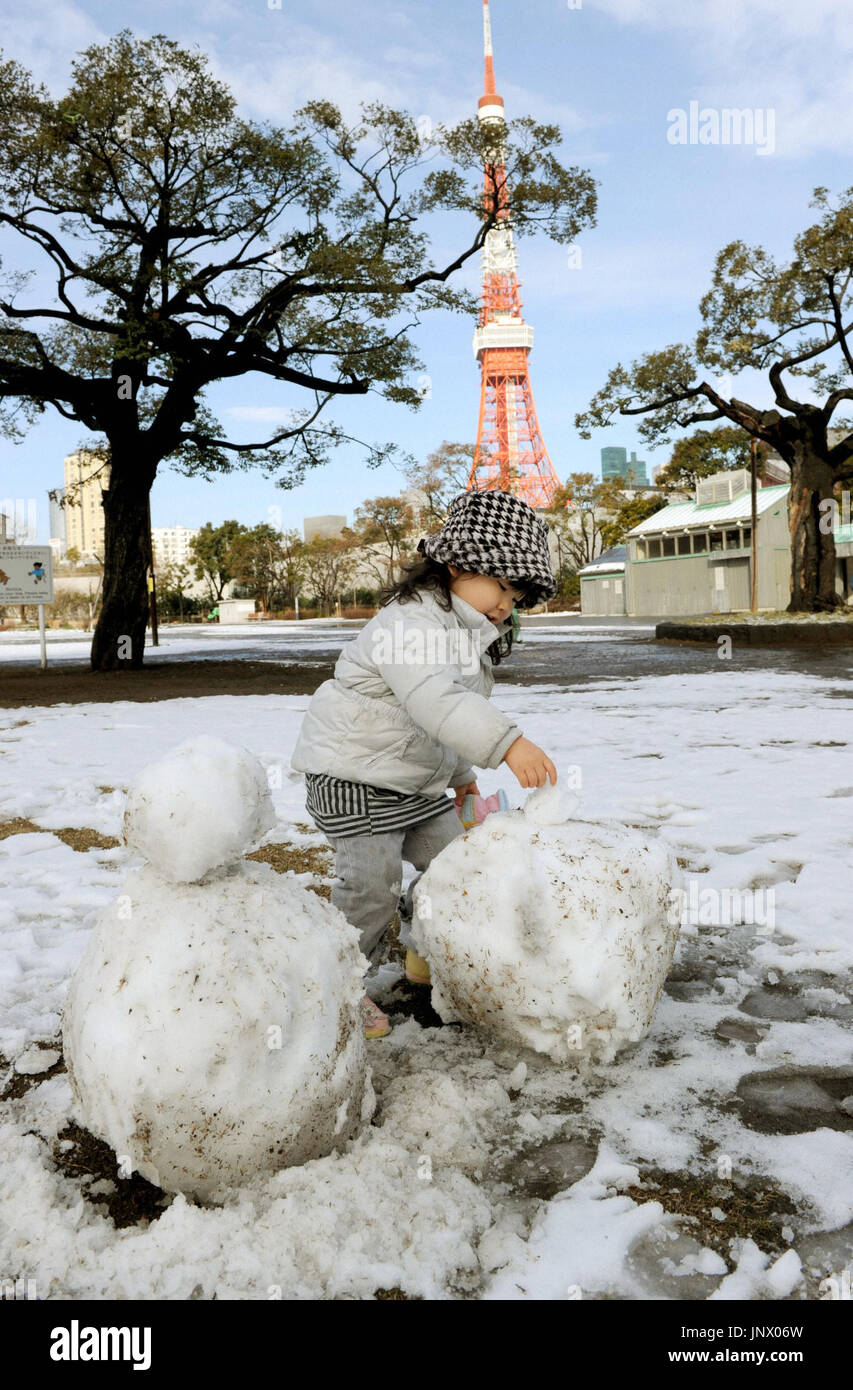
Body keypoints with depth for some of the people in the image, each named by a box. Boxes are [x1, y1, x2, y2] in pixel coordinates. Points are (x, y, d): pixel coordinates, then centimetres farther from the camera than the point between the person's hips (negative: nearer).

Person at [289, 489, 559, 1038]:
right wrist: (508, 743, -52)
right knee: (371, 886, -10)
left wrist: (462, 775, 26)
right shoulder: (408, 621, -25)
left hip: (417, 781, 10)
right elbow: (435, 701, -43)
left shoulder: (467, 635, 10)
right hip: (354, 775, -10)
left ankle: (424, 956, 33)